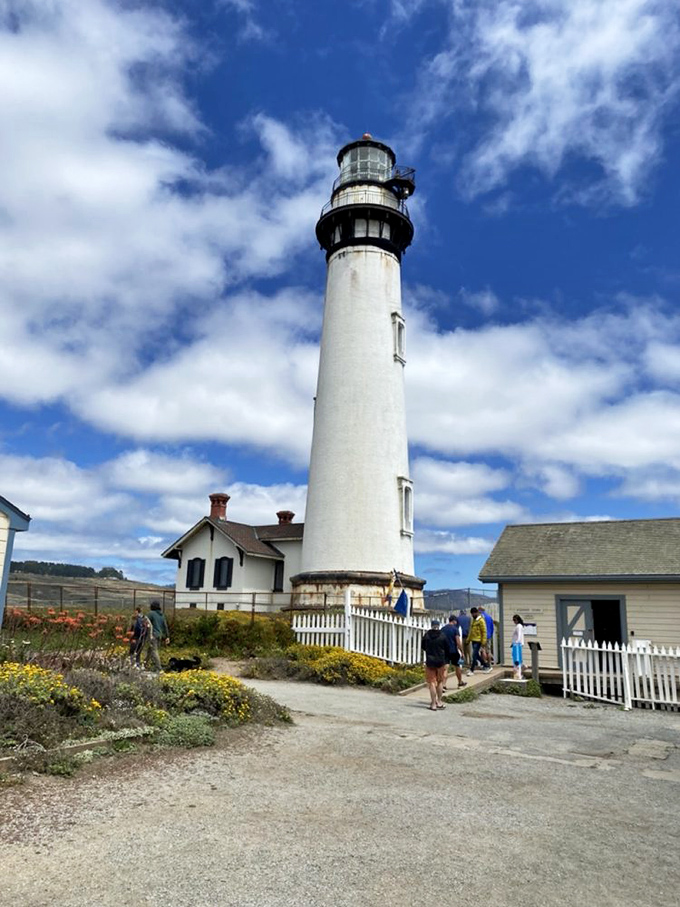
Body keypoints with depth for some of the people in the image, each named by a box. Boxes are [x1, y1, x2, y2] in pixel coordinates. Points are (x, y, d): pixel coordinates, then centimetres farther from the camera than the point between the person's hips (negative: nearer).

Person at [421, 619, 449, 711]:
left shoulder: (426, 636, -4)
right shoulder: (442, 636, -7)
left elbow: (423, 647, 10)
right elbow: (447, 650, -1)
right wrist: (446, 661, 12)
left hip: (430, 662, 0)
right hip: (441, 662, 0)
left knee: (432, 682, 4)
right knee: (440, 682, 15)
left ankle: (433, 704, 5)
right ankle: (439, 702, 21)